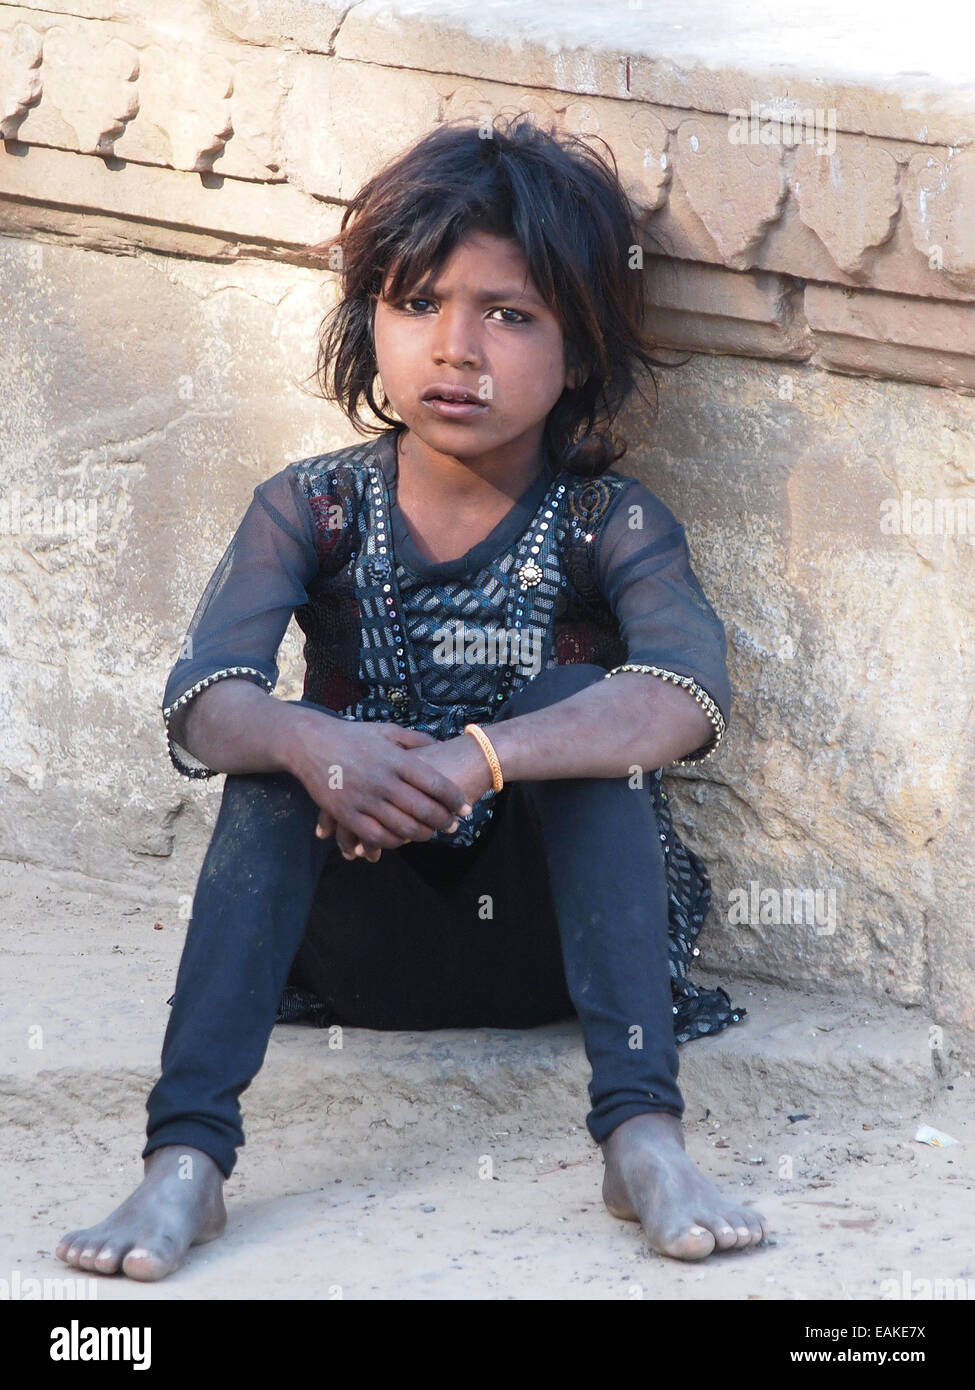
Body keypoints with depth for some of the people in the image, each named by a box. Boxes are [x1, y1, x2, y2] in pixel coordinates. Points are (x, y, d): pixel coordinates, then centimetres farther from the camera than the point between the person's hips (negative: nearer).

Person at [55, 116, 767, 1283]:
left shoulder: (610, 524, -8)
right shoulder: (312, 509, -3)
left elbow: (688, 699, -30)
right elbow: (200, 705, -20)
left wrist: (470, 761, -43)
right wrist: (312, 748, -44)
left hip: (547, 935, -1)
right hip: (364, 946, 1)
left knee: (571, 697, -25)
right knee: (286, 742, -25)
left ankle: (642, 1132, -36)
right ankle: (185, 1158, -39)